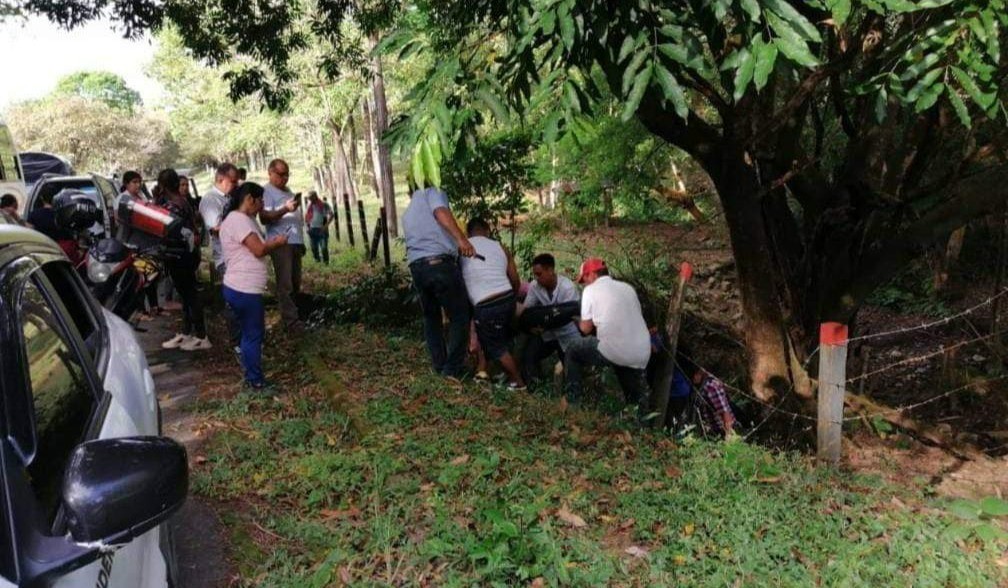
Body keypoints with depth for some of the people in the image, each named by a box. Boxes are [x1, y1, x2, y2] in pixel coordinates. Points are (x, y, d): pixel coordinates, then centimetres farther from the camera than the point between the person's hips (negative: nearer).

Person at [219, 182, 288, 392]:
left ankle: (252, 378, 27)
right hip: (244, 290, -11)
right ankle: (256, 382, 8)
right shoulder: (238, 219, -16)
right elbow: (259, 250, -20)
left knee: (250, 334, 17)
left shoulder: (242, 219, 17)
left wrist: (270, 242, 6)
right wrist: (277, 243, -3)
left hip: (242, 288, 11)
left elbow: (254, 249, 19)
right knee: (253, 336, -1)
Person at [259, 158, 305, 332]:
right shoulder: (266, 191, -5)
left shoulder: (288, 191, 21)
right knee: (285, 285, -9)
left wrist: (302, 242, 24)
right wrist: (285, 209, -29)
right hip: (280, 243, -8)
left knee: (295, 284, 10)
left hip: (295, 242, 9)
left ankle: (289, 317, 19)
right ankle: (291, 322, -9)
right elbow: (264, 218, -16)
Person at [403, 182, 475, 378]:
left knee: (431, 317, 22)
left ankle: (439, 366, 26)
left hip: (416, 267, 6)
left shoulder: (407, 215, 31)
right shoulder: (431, 192, 11)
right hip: (441, 263, -6)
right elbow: (441, 212, -11)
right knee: (459, 317, 6)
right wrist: (461, 239, -25)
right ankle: (452, 370, 7)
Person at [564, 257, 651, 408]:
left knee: (572, 350, 19)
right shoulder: (627, 287, 17)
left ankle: (573, 400, 19)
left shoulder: (591, 290, 3)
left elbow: (586, 328, 3)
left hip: (614, 352, -6)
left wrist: (578, 322, 26)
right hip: (642, 354, 6)